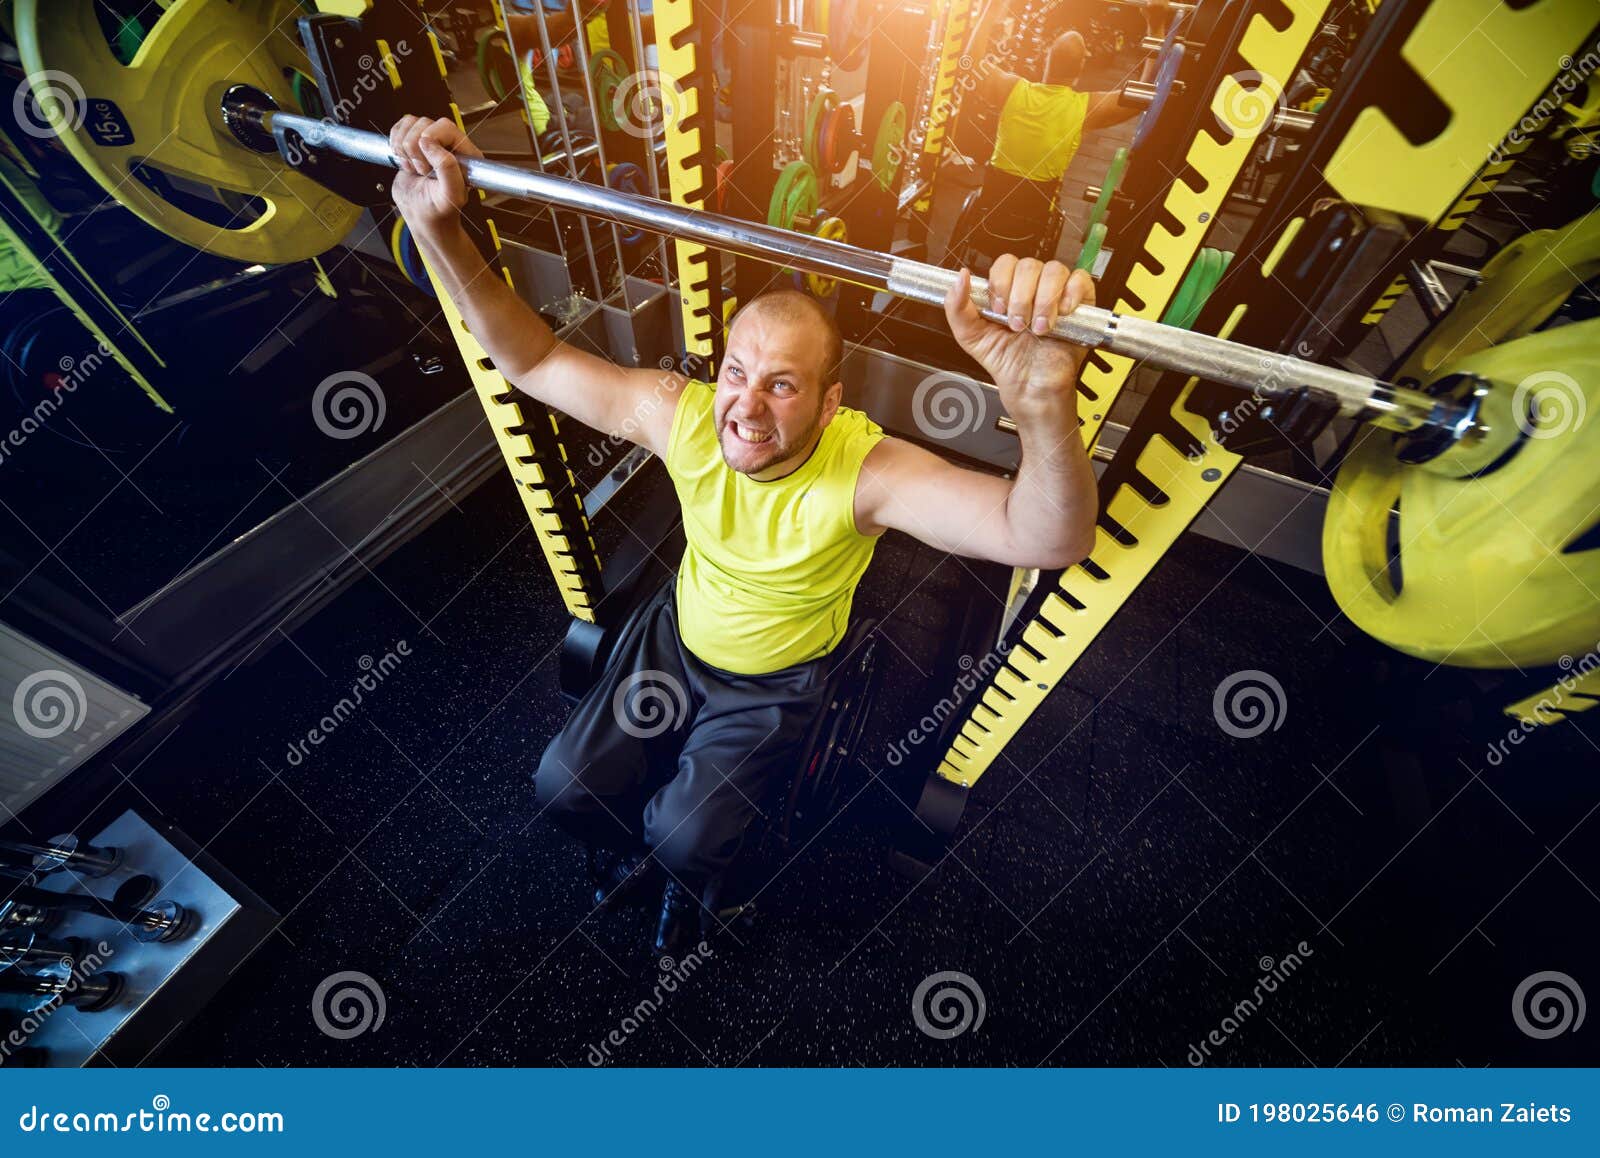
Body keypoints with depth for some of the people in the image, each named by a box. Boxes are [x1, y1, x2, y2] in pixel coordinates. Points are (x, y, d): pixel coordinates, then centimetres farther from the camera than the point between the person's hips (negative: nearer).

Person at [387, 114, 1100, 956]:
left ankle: (691, 888, 29)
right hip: (679, 635, 4)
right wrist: (438, 229, -25)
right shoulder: (683, 414, -22)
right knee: (562, 786, 0)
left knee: (685, 837, -14)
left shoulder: (865, 470, -34)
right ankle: (634, 854, 37)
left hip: (778, 680, -3)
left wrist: (1044, 402, -69)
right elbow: (532, 361, -11)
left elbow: (1051, 539, -47)